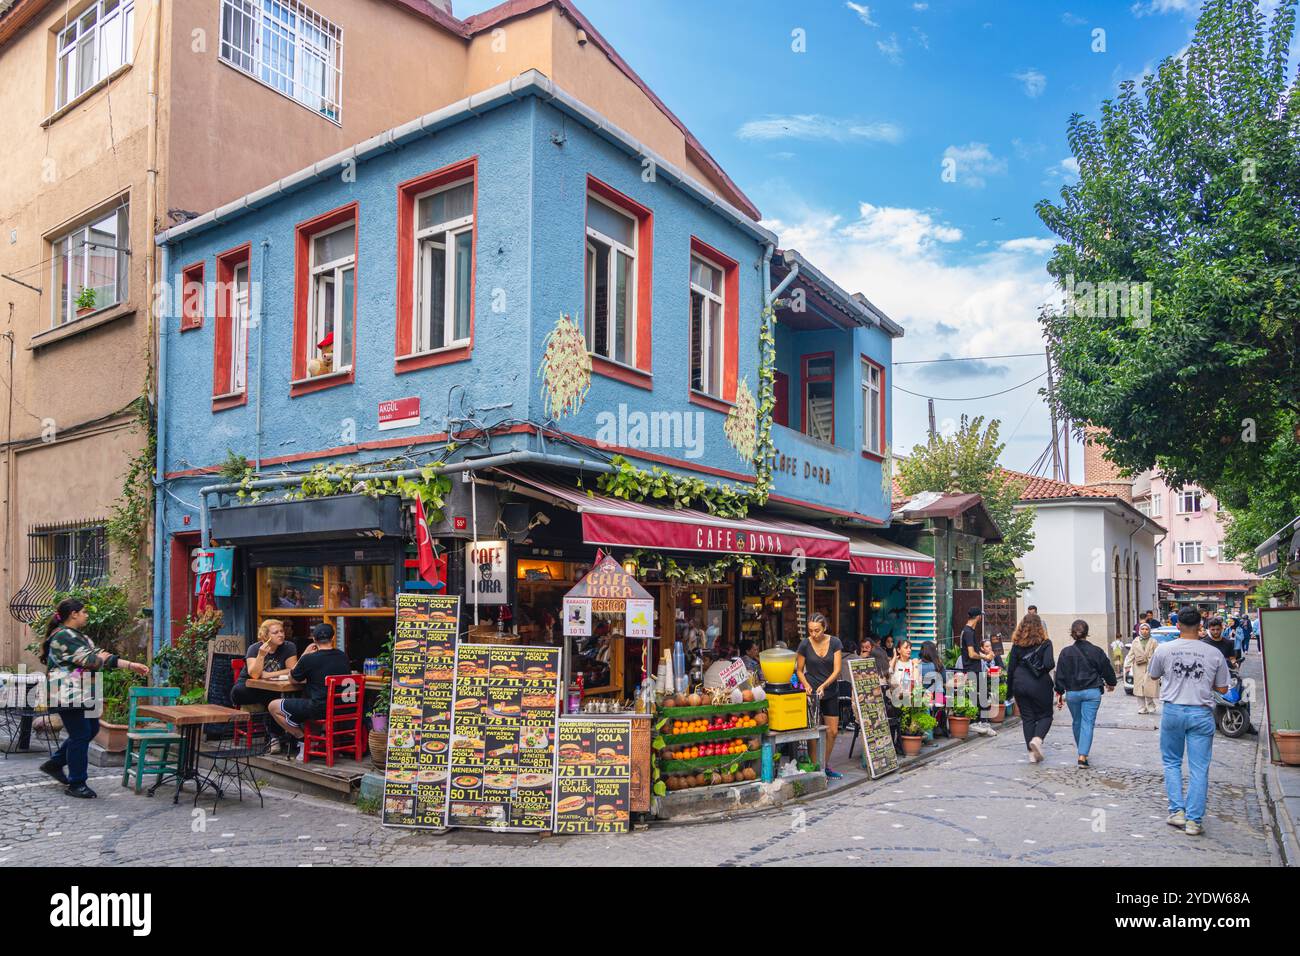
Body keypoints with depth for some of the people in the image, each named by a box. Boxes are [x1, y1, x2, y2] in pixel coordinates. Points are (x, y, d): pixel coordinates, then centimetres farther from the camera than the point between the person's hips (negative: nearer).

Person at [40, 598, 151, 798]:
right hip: (69, 696, -10)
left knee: (91, 730, 16)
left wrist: (132, 666, 5)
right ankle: (76, 784, 8)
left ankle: (55, 763, 31)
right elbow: (88, 660, -22)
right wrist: (102, 657, 1)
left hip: (83, 696, 10)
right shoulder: (64, 636, -15)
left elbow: (102, 657, 14)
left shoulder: (78, 636, 18)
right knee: (80, 736, -3)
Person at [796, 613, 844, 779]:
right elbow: (799, 670, -1)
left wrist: (823, 686, -21)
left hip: (831, 692, 2)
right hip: (812, 692, -2)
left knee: (833, 731, 8)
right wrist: (806, 685, -18)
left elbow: (837, 670, -9)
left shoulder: (835, 642, -7)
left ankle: (825, 766, 25)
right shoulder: (805, 644, -10)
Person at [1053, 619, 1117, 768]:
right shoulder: (1096, 651, -4)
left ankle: (1082, 751, 33)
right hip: (1092, 692, -1)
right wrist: (1110, 683, 29)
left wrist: (1059, 694, 5)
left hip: (1072, 692, 1)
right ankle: (1083, 755, -12)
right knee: (1088, 723, -1)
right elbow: (1107, 669, 8)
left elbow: (1060, 675, -3)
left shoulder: (1066, 652, -4)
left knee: (1077, 722, 18)